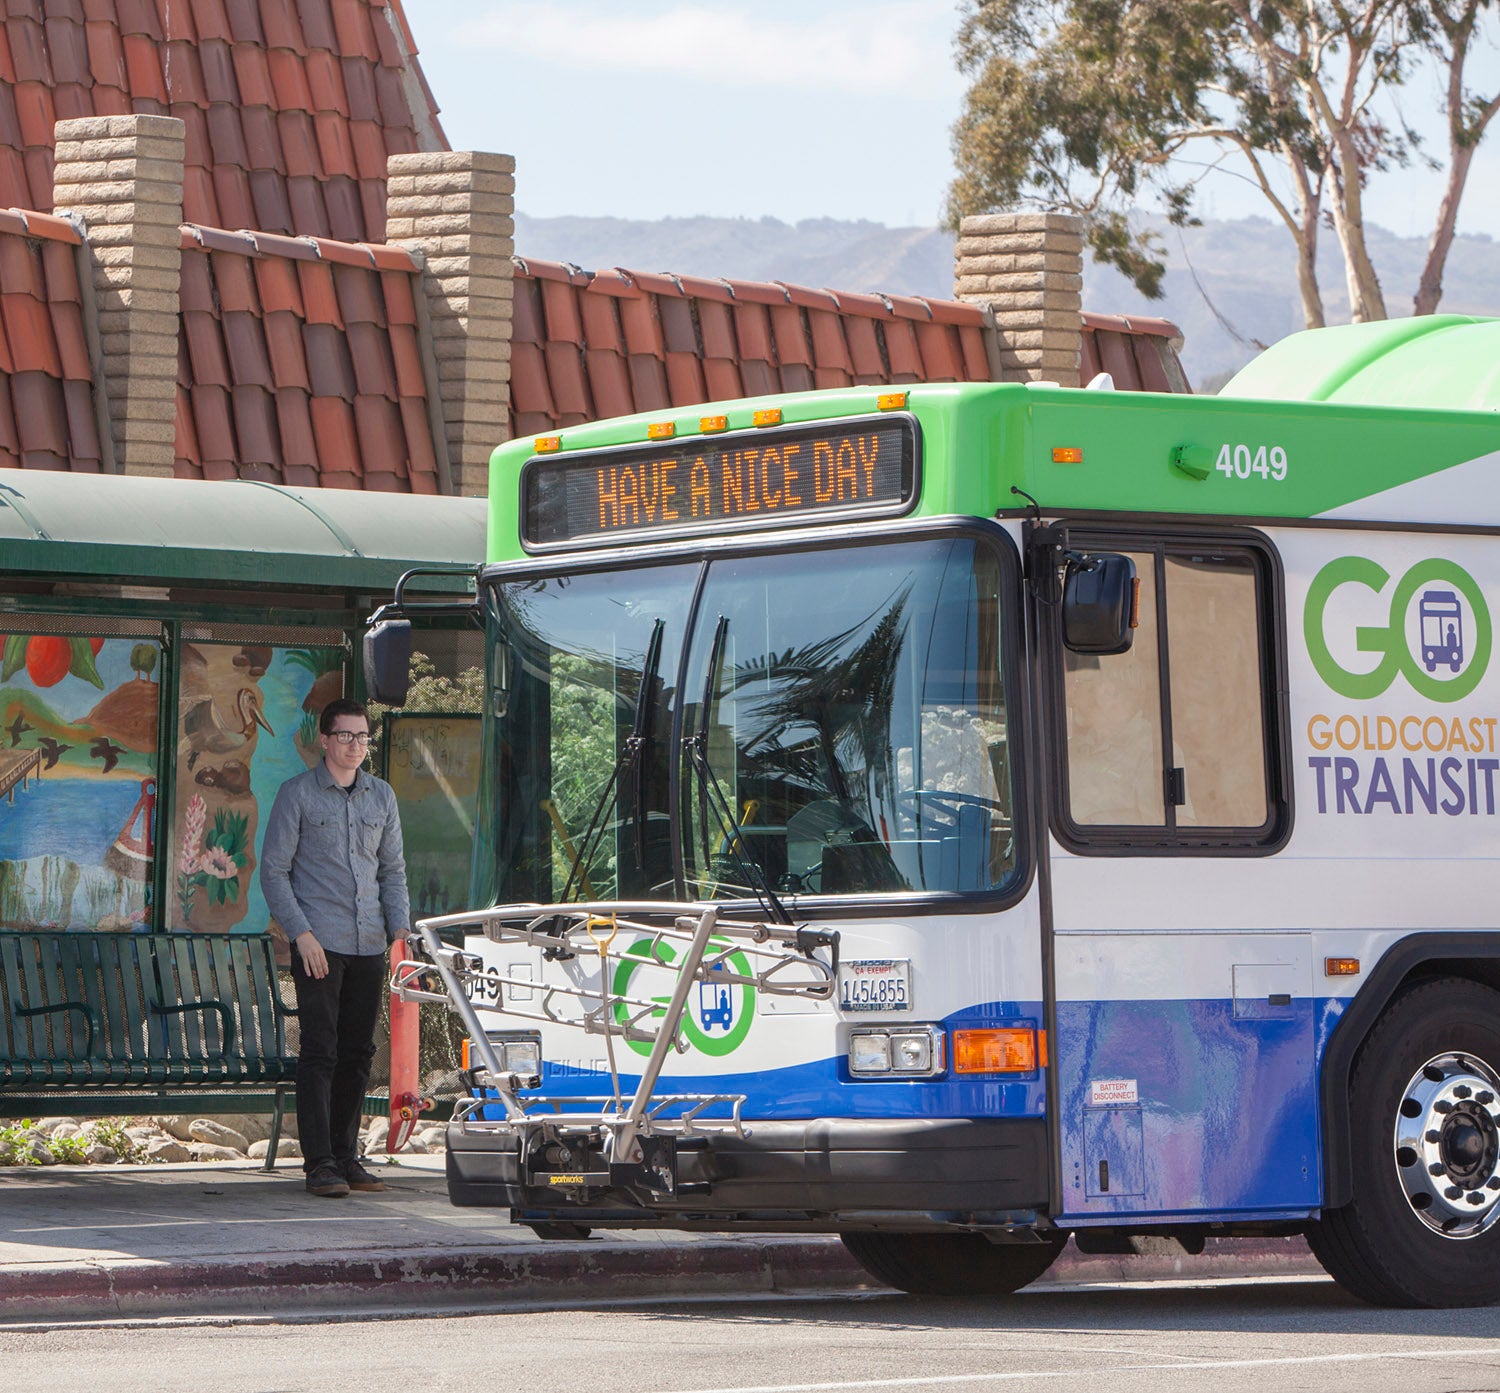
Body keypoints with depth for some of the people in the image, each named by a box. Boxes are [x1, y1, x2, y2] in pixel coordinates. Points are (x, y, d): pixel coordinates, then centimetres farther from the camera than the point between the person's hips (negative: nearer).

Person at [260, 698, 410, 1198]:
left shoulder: (381, 796, 13)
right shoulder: (297, 794, -1)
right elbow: (273, 870, -3)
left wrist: (400, 928, 5)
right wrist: (301, 934, -12)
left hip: (369, 945, 5)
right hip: (319, 943, -5)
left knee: (358, 1053, 7)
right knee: (319, 1052, -9)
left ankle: (346, 1156, 15)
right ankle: (319, 1163, -9)